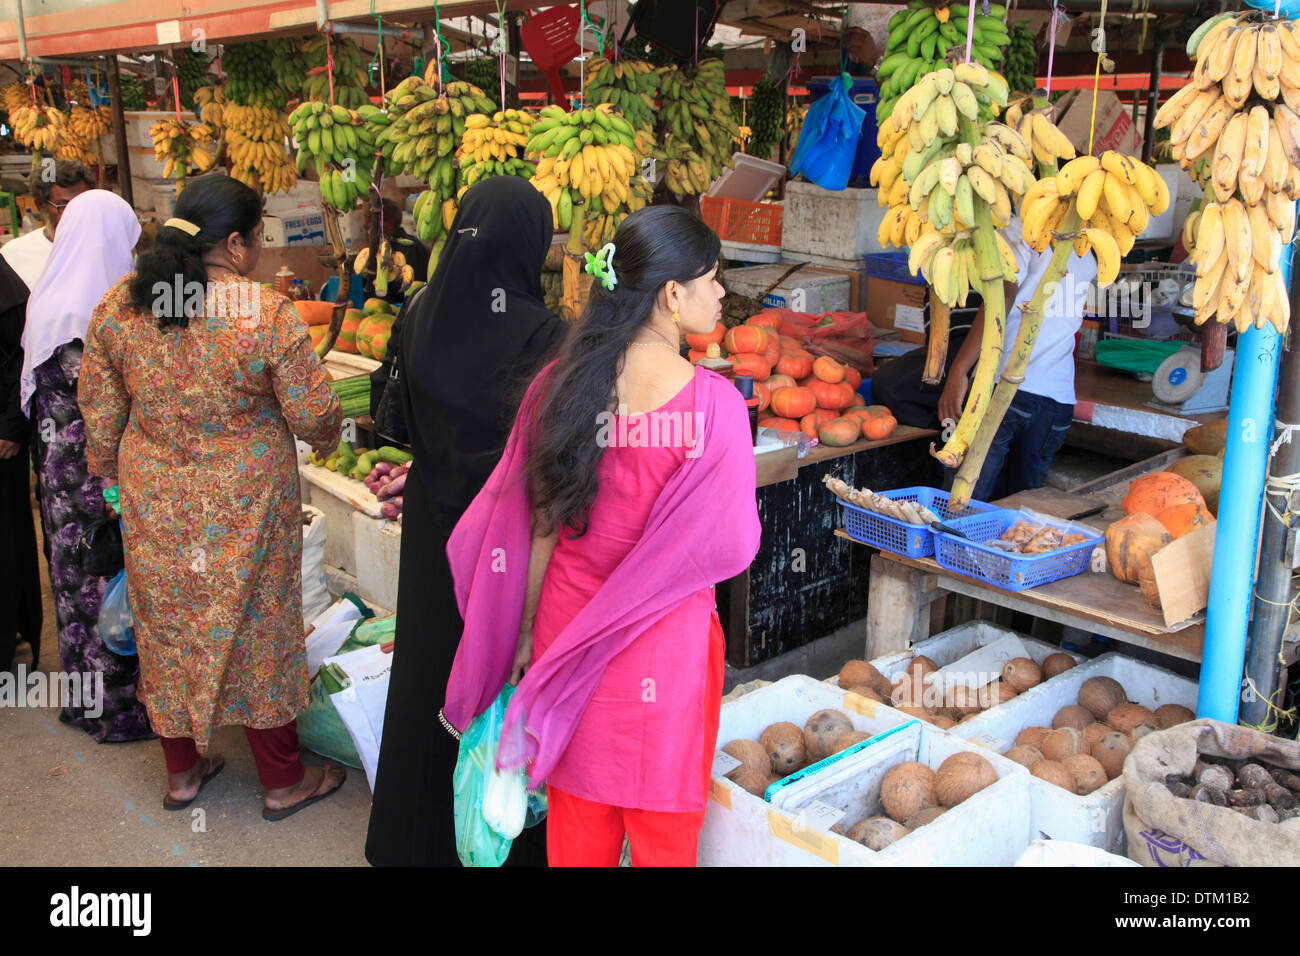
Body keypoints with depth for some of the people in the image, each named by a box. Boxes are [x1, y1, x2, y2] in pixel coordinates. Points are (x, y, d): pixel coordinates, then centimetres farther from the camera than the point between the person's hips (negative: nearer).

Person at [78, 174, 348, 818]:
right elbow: (314, 417, -14)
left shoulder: (118, 305, -4)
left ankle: (181, 771, 36)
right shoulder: (267, 314, -20)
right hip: (243, 509, -4)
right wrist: (329, 437, 8)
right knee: (253, 628, 11)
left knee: (168, 626, 19)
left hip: (153, 504, 4)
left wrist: (110, 473, 19)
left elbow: (100, 411, 5)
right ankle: (283, 781, 26)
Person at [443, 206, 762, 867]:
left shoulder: (561, 383, -6)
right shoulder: (713, 402, -20)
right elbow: (730, 547, -13)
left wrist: (526, 635, 10)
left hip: (567, 622, 4)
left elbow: (540, 530, -1)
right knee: (661, 825, 17)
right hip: (664, 640, -4)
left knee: (577, 818, 21)